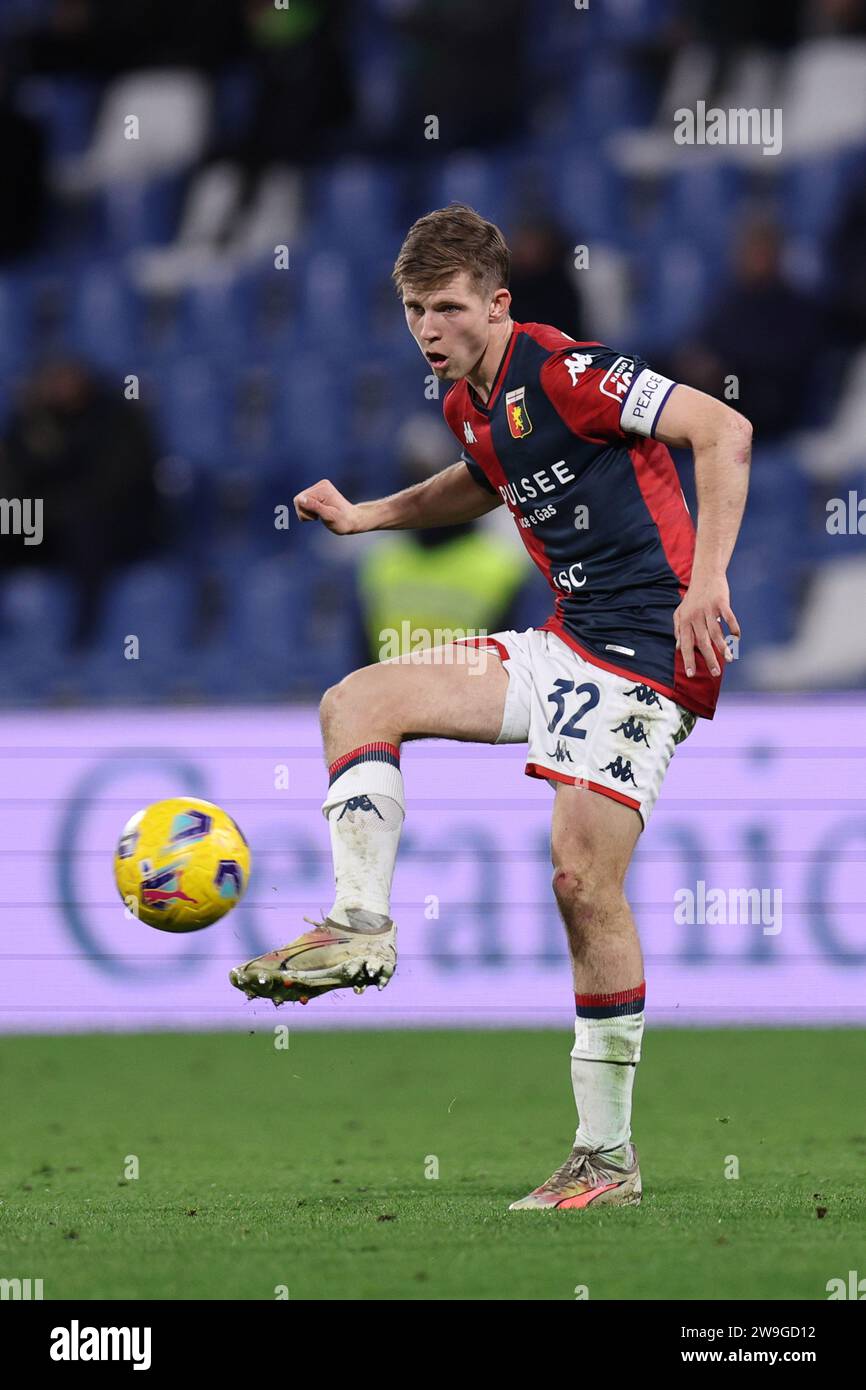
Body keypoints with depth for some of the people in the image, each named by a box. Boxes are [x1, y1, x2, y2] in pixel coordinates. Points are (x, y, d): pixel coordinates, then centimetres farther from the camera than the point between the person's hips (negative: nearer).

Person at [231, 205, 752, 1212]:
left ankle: (609, 1159, -8)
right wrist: (365, 516, 28)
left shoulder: (559, 371, -16)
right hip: (566, 641, 9)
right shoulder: (468, 402, 12)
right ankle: (360, 926, 0)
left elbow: (722, 431, -21)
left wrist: (707, 582, -28)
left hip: (648, 652, -9)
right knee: (357, 702, 3)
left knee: (583, 876, -15)